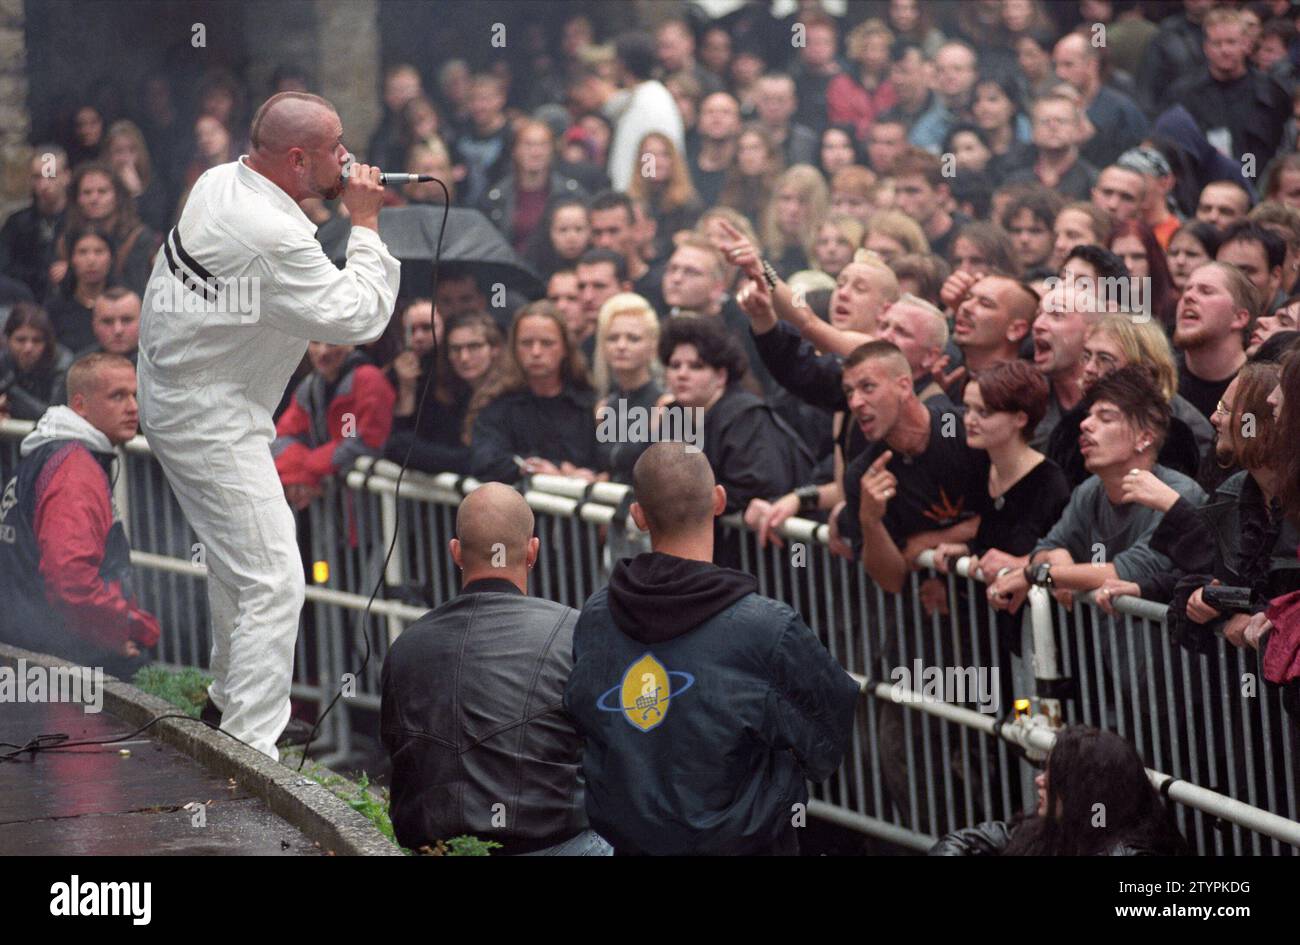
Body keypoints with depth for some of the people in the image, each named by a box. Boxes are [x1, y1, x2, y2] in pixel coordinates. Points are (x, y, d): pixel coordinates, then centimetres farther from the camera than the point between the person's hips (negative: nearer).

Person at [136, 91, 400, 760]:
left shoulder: (218, 181, 1)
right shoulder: (272, 238, -30)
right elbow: (361, 318, -23)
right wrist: (366, 223, -16)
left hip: (176, 395, 11)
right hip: (210, 420, -11)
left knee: (234, 554, 27)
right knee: (272, 579, -12)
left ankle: (230, 692, 44)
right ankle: (249, 750, -15)